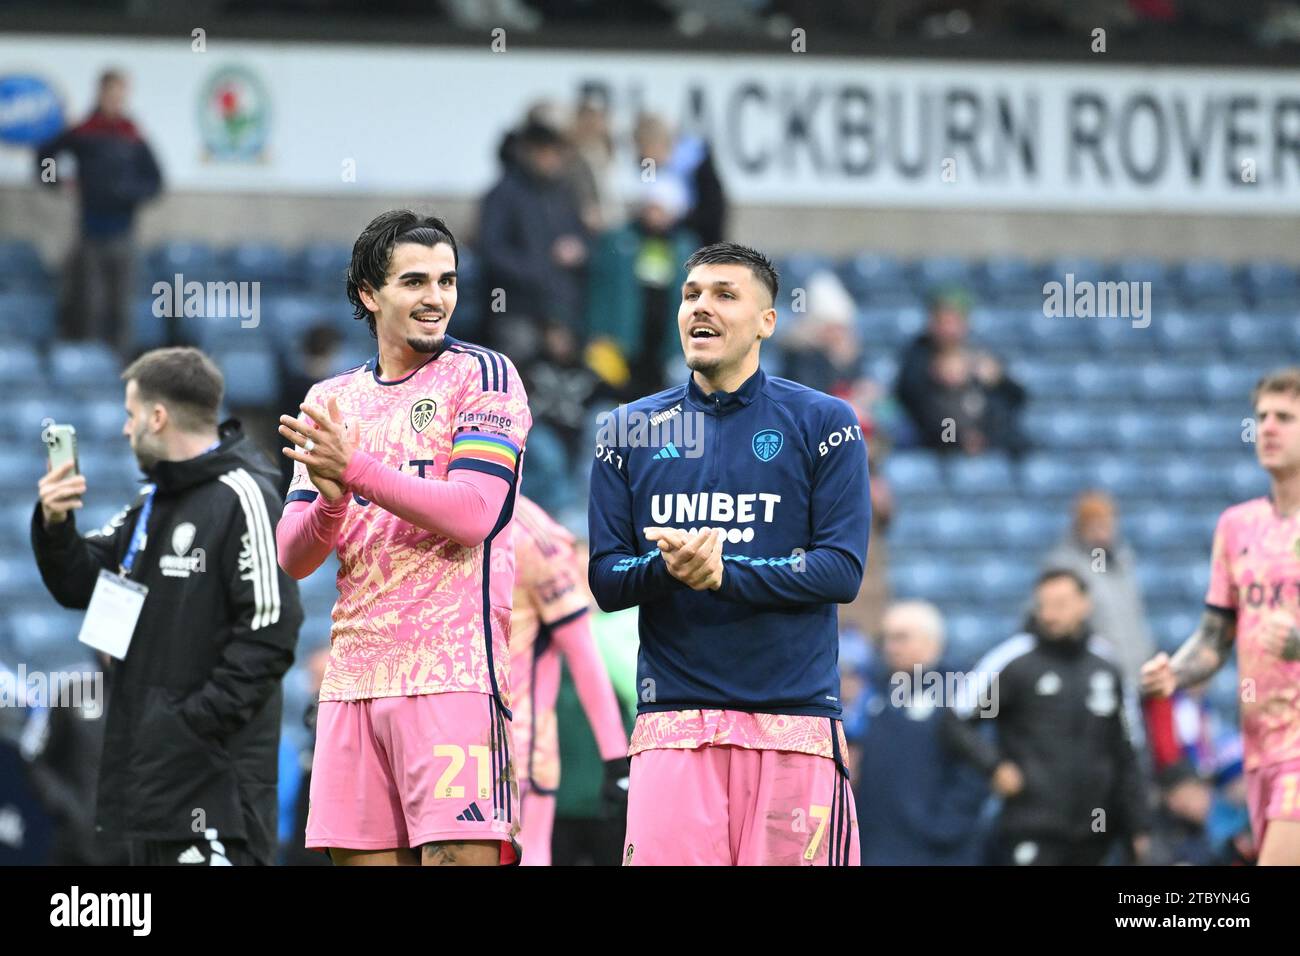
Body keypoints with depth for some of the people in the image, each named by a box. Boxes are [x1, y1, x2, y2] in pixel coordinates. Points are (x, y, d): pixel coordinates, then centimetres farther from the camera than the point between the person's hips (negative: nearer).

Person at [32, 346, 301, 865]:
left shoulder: (242, 499, -12)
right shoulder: (151, 502, 18)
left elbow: (269, 632, -18)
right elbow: (80, 585, 20)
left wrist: (197, 722, -19)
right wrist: (54, 525, 1)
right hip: (149, 761, 10)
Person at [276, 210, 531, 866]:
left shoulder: (482, 375, 1)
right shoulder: (333, 399, 17)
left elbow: (473, 515, -13)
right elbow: (293, 559, 12)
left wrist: (357, 468, -17)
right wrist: (331, 499, -10)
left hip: (451, 670, -5)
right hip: (354, 674, 5)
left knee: (460, 855, -13)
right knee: (363, 856, 2)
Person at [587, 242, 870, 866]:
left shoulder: (822, 422, 5)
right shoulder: (630, 431, 13)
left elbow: (843, 569, -2)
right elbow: (604, 580, 10)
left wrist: (725, 574, -15)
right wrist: (667, 570, -13)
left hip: (794, 714, -1)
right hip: (673, 717, 1)